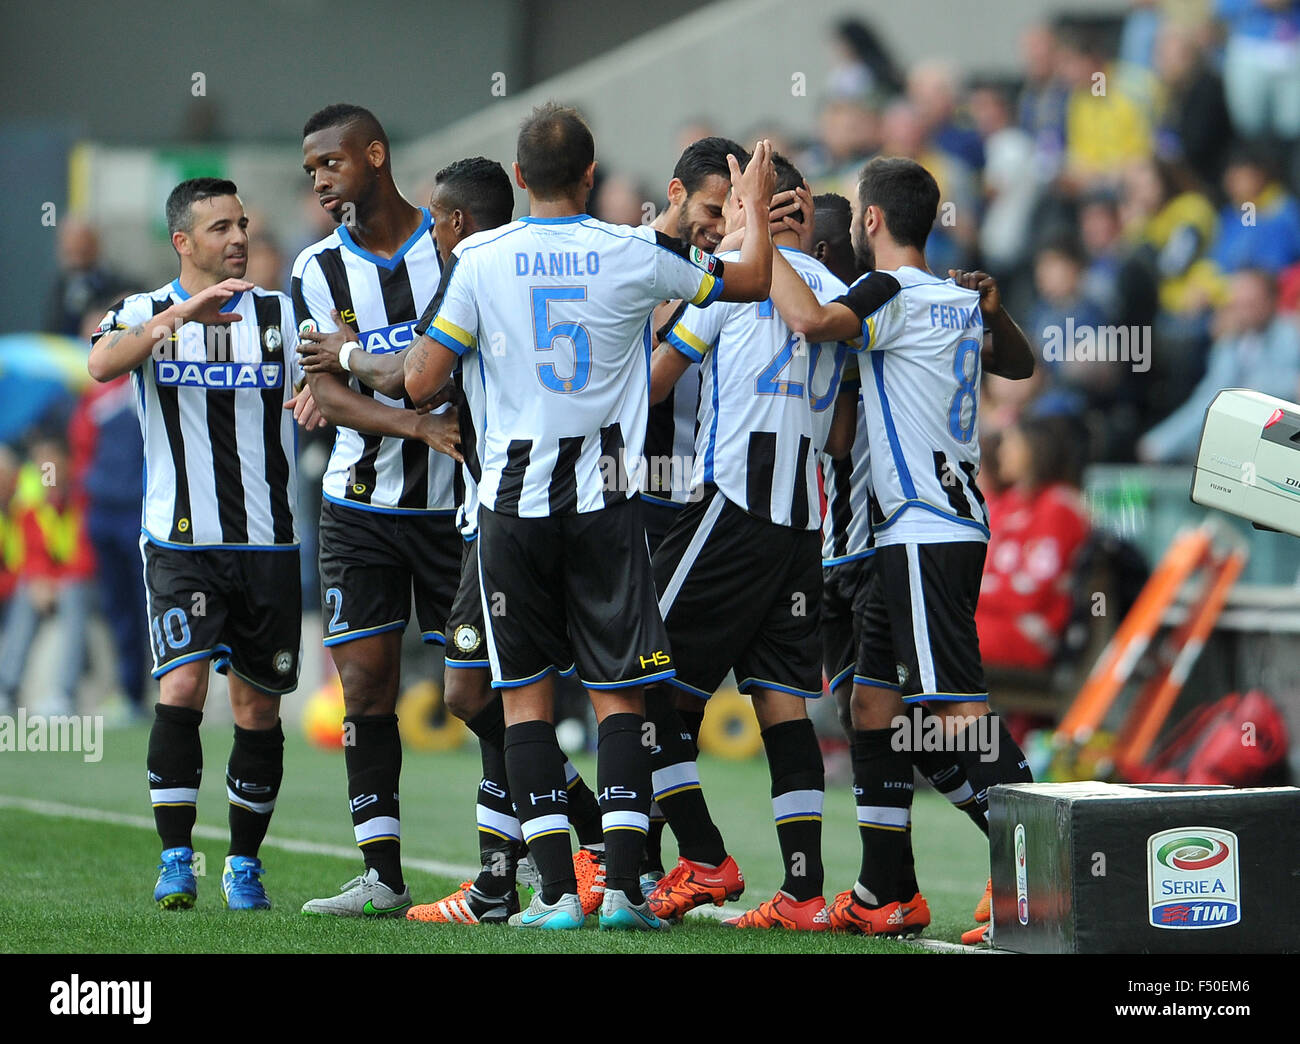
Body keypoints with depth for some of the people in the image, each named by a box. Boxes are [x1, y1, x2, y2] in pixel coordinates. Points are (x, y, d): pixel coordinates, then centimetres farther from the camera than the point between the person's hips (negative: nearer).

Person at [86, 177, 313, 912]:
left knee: (259, 711, 5)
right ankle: (176, 860, -8)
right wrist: (182, 314, -30)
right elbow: (102, 364, -19)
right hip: (181, 542, -2)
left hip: (269, 546, 2)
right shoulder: (146, 314, 2)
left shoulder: (283, 315, 8)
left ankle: (245, 863, 19)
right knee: (181, 690, -16)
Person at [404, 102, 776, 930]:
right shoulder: (635, 255, -3)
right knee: (619, 694, 6)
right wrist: (757, 208, 30)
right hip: (605, 499, 0)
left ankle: (557, 889, -1)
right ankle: (623, 884, -4)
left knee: (526, 694, 7)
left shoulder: (479, 261, -5)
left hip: (514, 499, 0)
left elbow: (421, 383, -4)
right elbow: (752, 281, 12)